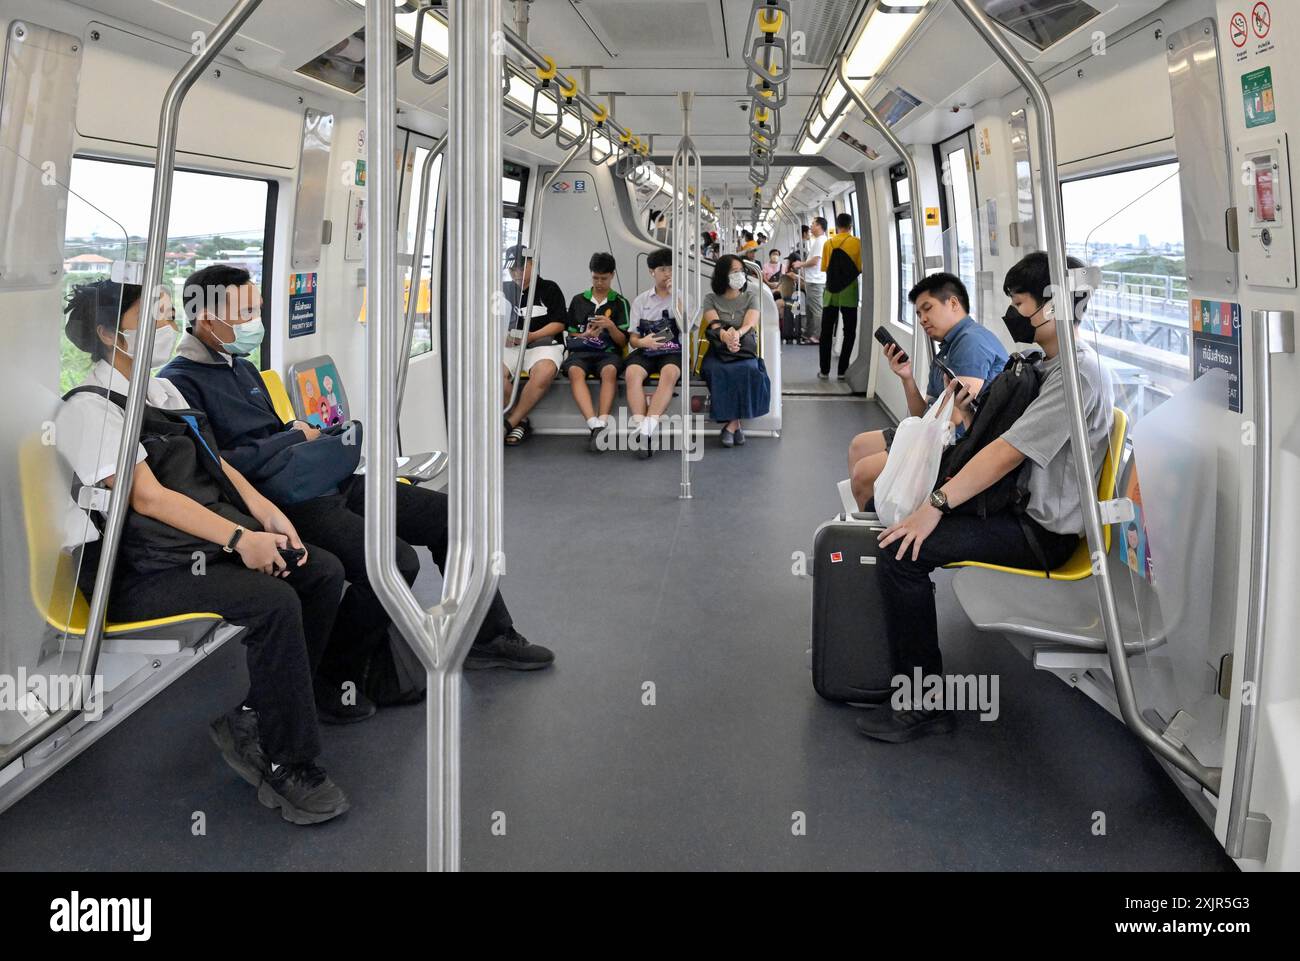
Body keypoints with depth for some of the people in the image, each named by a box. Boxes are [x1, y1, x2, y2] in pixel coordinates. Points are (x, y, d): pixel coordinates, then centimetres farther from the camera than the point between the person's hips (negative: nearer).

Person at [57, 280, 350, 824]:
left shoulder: (163, 390, 17)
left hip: (211, 546, 9)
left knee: (323, 571, -8)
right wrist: (238, 539, -25)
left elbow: (216, 463, 14)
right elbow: (148, 497, -19)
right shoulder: (89, 409, -11)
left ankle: (251, 723, 0)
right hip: (146, 573, -9)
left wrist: (265, 513, -3)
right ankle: (288, 767, -15)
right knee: (273, 602, -29)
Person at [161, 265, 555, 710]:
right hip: (284, 502, -10)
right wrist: (292, 437, -11)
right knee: (393, 562, -29)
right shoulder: (180, 382, -10)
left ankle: (487, 638, 19)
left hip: (324, 481, 10)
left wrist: (312, 432, 8)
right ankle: (337, 677, -6)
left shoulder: (242, 367, 19)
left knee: (445, 514, 6)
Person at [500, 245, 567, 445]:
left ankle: (510, 423, -27)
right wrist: (503, 336, -7)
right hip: (511, 346, 3)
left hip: (544, 344, -3)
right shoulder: (506, 290, 18)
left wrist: (532, 336, -13)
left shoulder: (549, 288, 9)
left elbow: (559, 323, 1)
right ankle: (522, 422, -18)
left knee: (544, 372, -39)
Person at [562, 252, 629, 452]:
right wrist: (585, 335, -2)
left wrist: (610, 326, -10)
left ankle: (602, 423, -47)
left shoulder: (620, 302, 13)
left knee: (610, 370, -38)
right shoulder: (578, 300, 19)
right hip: (581, 352, 1)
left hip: (608, 352, -1)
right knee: (575, 371, -35)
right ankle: (596, 425, -50)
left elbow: (623, 341, 9)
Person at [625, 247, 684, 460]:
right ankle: (642, 429, -41)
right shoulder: (641, 300, 15)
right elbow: (633, 337, 12)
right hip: (645, 351, 1)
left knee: (670, 373, -37)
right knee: (632, 372, -33)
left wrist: (675, 297, -9)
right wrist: (642, 342, -13)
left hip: (673, 352, -1)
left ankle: (646, 430, -44)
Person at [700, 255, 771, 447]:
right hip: (718, 349, 0)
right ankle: (736, 424, -29)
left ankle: (731, 424, -28)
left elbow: (750, 324, -5)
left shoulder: (750, 297, 14)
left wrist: (737, 334, -31)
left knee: (748, 370, -34)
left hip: (745, 348, 1)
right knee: (718, 371, -36)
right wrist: (725, 336, -33)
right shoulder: (711, 298, 12)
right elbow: (714, 325, -7)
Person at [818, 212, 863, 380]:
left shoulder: (828, 243, 1)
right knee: (849, 332, 6)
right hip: (849, 293, -2)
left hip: (831, 292, 2)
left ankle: (824, 370, 7)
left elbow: (824, 267, 3)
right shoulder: (856, 243, -5)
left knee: (826, 332, 8)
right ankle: (843, 370, 3)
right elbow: (860, 268, -6)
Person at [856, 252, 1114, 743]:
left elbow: (1010, 452, -24)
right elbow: (999, 438, 15)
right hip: (1021, 506, 11)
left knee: (901, 549, -23)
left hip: (1042, 532, -11)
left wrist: (937, 505, -25)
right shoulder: (1051, 364, 16)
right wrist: (969, 410, -1)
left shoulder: (1078, 371, -18)